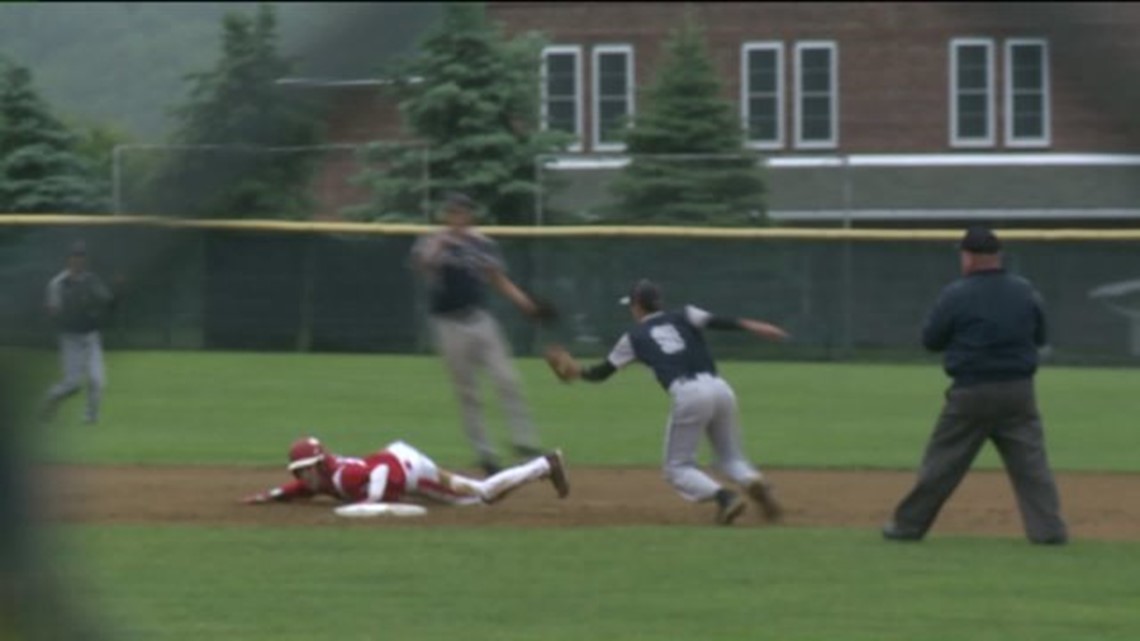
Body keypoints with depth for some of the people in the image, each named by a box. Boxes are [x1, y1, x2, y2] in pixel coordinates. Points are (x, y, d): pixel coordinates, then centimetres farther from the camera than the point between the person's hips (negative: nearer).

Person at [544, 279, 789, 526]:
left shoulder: (634, 337, 19)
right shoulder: (683, 316, 23)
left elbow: (602, 373, 27)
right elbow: (716, 322, 4)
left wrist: (577, 372, 46)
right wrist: (752, 326, -6)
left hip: (689, 394, -4)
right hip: (721, 388, 4)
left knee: (678, 468, 9)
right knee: (731, 458, 18)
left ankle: (724, 497, -18)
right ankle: (755, 483, -17)